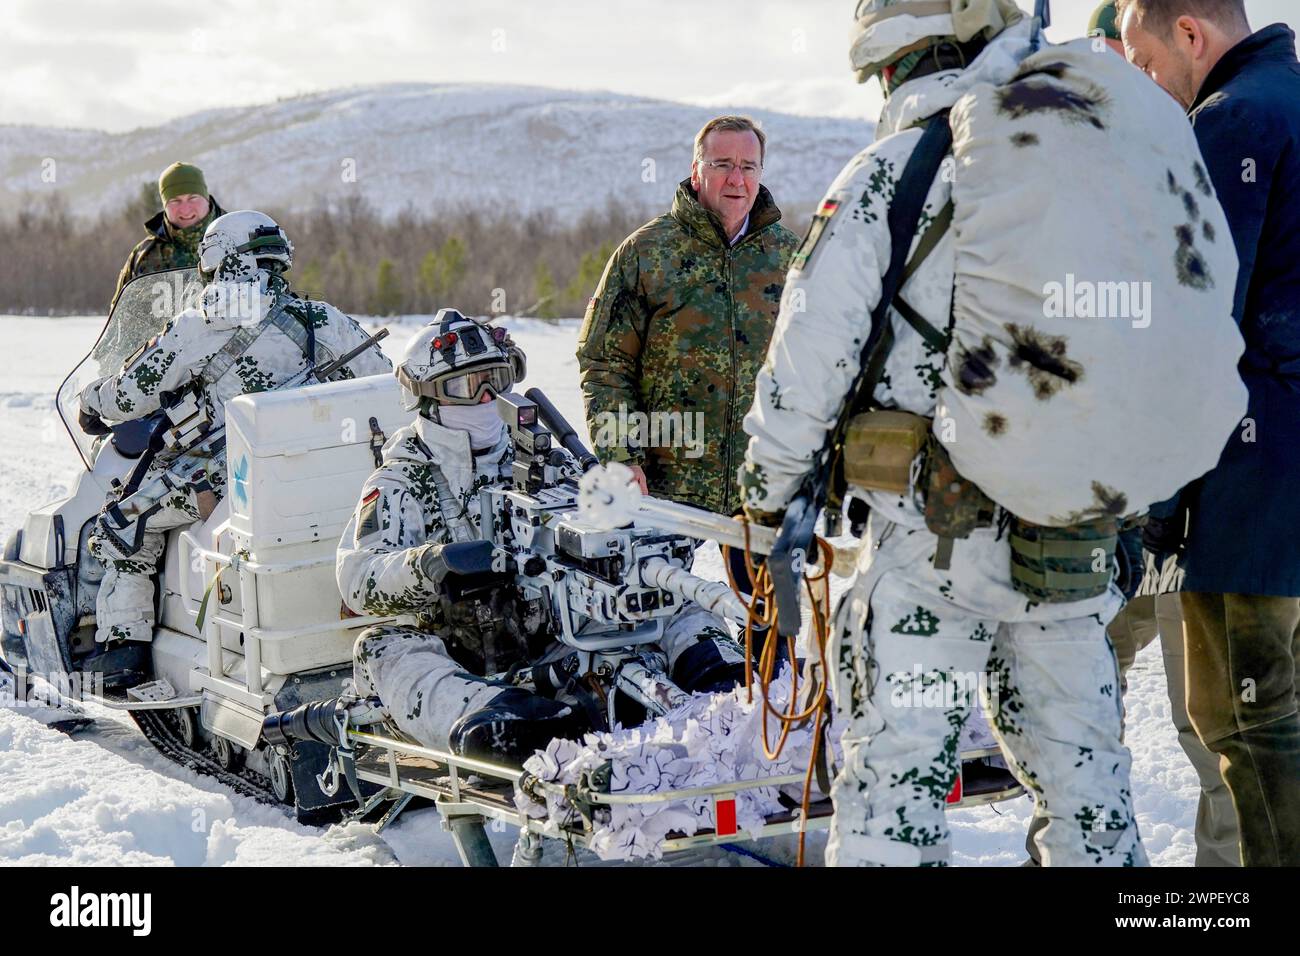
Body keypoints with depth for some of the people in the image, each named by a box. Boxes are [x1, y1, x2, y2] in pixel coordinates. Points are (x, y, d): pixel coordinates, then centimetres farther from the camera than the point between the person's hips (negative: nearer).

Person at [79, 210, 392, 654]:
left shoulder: (196, 327, 2)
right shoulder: (324, 320, 9)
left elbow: (130, 396, 3)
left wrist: (92, 401, 26)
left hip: (228, 482, -4)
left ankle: (123, 642, 8)